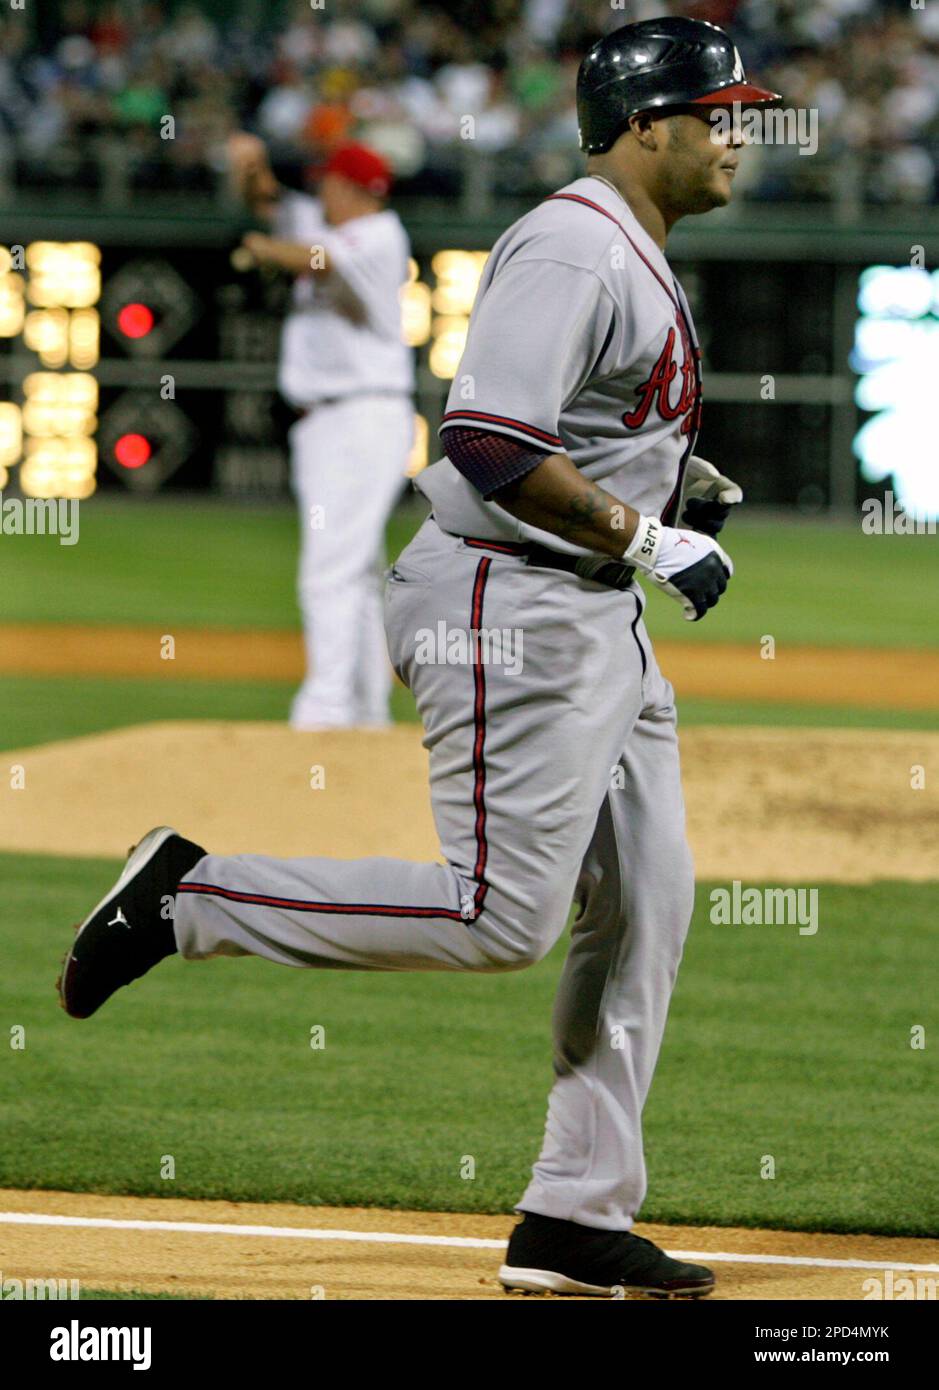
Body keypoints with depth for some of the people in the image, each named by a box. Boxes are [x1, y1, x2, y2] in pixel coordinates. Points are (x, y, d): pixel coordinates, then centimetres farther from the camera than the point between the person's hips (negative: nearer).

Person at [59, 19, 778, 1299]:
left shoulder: (636, 264, 18)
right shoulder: (570, 247, -16)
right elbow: (491, 444, -26)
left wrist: (678, 482, 14)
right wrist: (647, 537, -21)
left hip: (600, 617, 11)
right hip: (510, 605, -11)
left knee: (645, 907, 7)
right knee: (505, 913, -14)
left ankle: (578, 1220, 10)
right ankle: (191, 897, -4)